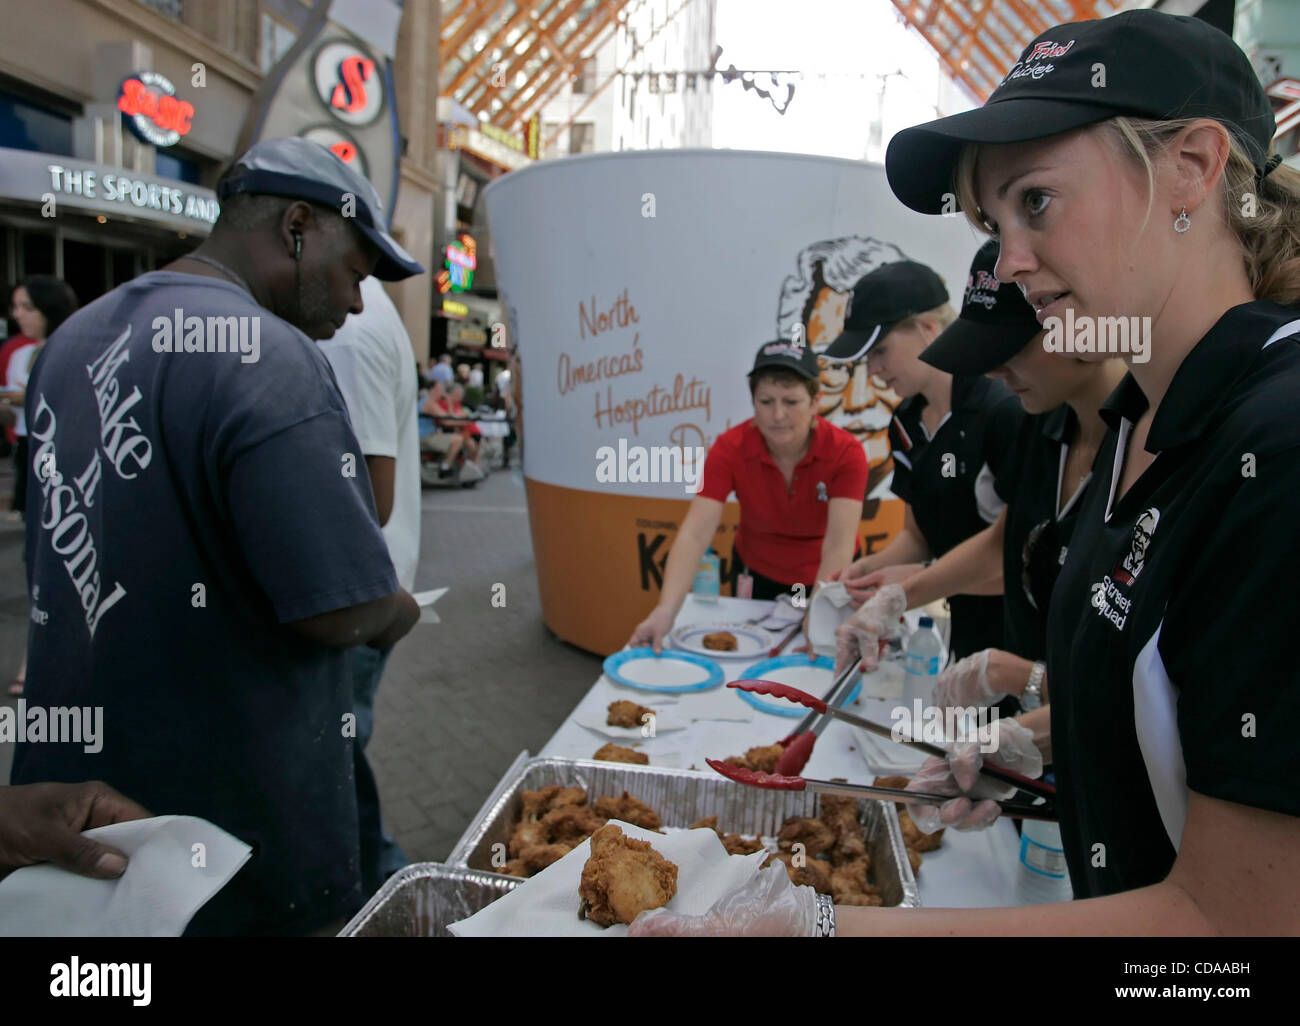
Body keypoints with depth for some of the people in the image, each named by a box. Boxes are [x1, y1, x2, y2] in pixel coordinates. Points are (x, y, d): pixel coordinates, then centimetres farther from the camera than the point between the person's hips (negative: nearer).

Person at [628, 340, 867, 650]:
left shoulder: (845, 453, -26)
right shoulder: (730, 448, -25)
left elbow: (839, 546, -35)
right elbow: (694, 535, -33)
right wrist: (665, 611, -47)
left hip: (824, 581, 0)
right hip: (757, 576, 1)